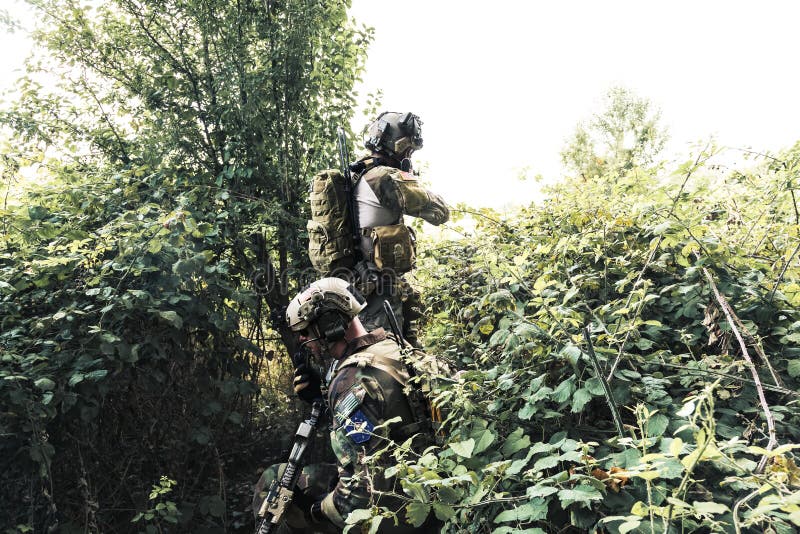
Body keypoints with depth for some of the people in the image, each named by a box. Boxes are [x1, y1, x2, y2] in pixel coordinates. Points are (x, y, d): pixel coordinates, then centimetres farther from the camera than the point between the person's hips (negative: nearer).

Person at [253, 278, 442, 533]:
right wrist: (323, 392, 1)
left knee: (273, 484, 3)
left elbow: (368, 482, -29)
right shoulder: (389, 347, 0)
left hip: (388, 511, -8)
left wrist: (316, 510, -13)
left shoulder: (355, 379, -27)